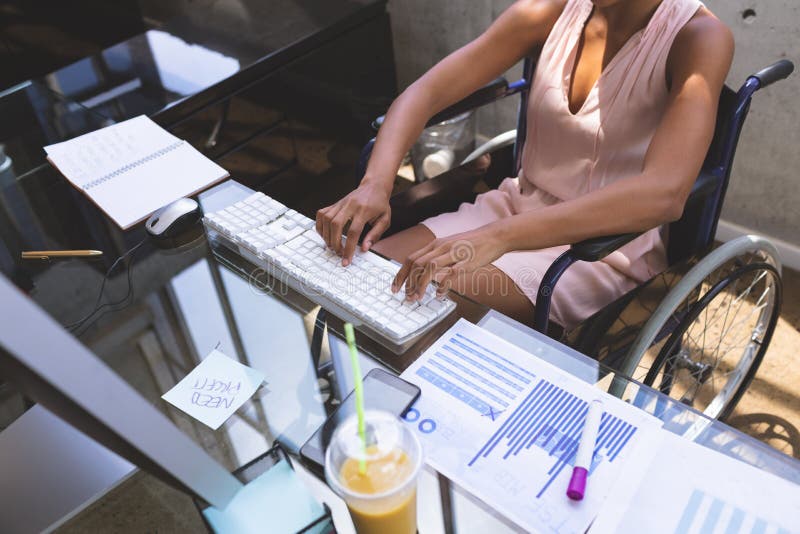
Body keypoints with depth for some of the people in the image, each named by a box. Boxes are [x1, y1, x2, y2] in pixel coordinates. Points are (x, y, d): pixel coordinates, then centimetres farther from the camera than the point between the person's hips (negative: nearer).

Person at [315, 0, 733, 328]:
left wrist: (499, 237, -43)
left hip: (609, 240, -4)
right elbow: (424, 93, -7)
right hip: (517, 207, 5)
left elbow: (664, 193, -32)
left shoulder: (698, 38, -16)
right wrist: (376, 183, -25)